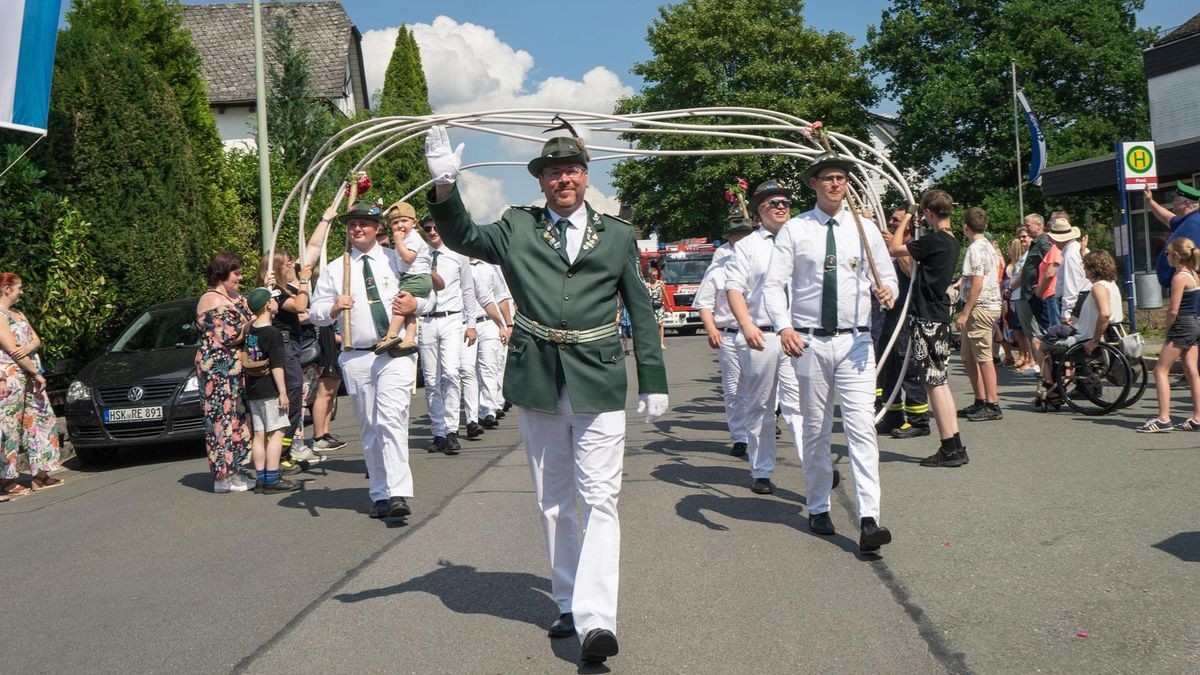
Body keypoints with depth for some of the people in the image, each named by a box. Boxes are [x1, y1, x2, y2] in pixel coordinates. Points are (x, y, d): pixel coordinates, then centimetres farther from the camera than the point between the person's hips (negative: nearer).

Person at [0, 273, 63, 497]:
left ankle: (41, 474, 15)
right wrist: (37, 374, -15)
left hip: (29, 376, 9)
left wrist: (30, 347, -13)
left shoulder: (18, 314, 18)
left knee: (41, 419, 10)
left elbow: (36, 339, 11)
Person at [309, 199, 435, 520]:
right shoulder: (334, 270, 11)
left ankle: (398, 493, -21)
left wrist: (416, 304, -9)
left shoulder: (397, 260, 9)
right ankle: (380, 494, 14)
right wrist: (334, 308, -12)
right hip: (356, 358, 2)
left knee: (392, 420, -16)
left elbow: (430, 291, 14)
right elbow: (315, 311, 10)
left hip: (396, 354, -2)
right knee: (369, 428, 7)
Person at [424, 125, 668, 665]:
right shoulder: (517, 228, 9)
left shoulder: (618, 236, 9)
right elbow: (463, 237, -5)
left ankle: (595, 619, -11)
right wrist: (445, 188, -23)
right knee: (553, 503, 12)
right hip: (536, 383, 2)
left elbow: (641, 313, 9)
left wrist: (653, 382, 6)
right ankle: (568, 604, 26)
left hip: (598, 384, -1)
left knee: (600, 501, -8)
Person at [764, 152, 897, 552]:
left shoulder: (865, 229, 7)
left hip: (855, 342, 1)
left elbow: (886, 277, 12)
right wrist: (784, 327, -21)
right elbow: (773, 283, -4)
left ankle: (869, 521, -12)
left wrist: (886, 292, -13)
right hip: (810, 342, 0)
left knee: (862, 428, -9)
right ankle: (818, 508, 25)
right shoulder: (794, 230, 1)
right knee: (816, 430, 10)